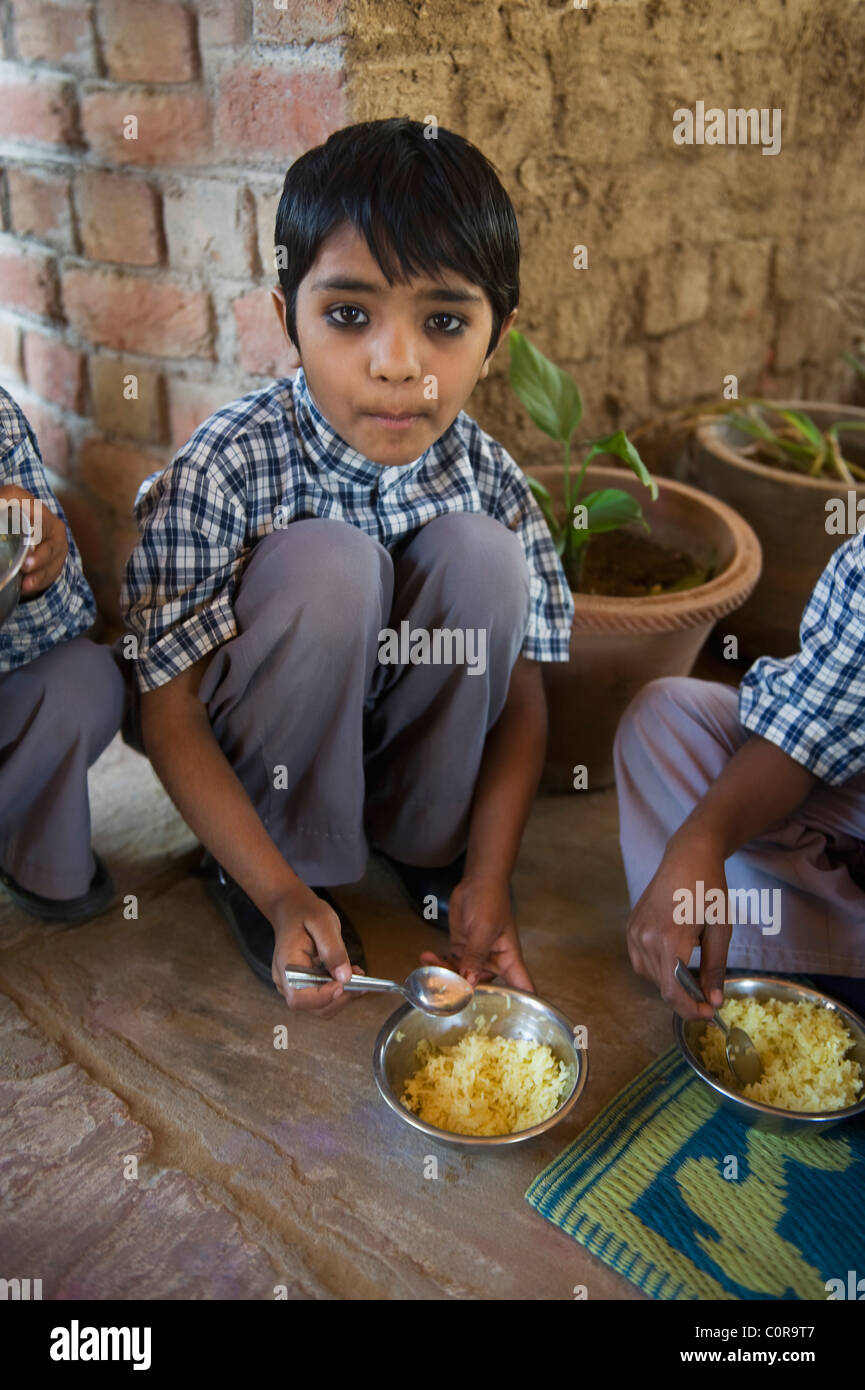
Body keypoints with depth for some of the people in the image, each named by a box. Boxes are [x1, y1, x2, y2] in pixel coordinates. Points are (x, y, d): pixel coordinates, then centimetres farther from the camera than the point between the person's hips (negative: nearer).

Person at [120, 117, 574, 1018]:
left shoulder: (486, 477, -15)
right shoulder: (225, 469, -26)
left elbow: (522, 694, -10)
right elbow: (171, 717, -22)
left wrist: (488, 880, -20)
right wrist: (284, 896, -29)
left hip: (404, 731, 3)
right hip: (247, 753, -3)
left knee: (480, 550, -24)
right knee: (324, 563, -33)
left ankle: (425, 839, -2)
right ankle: (278, 862, -9)